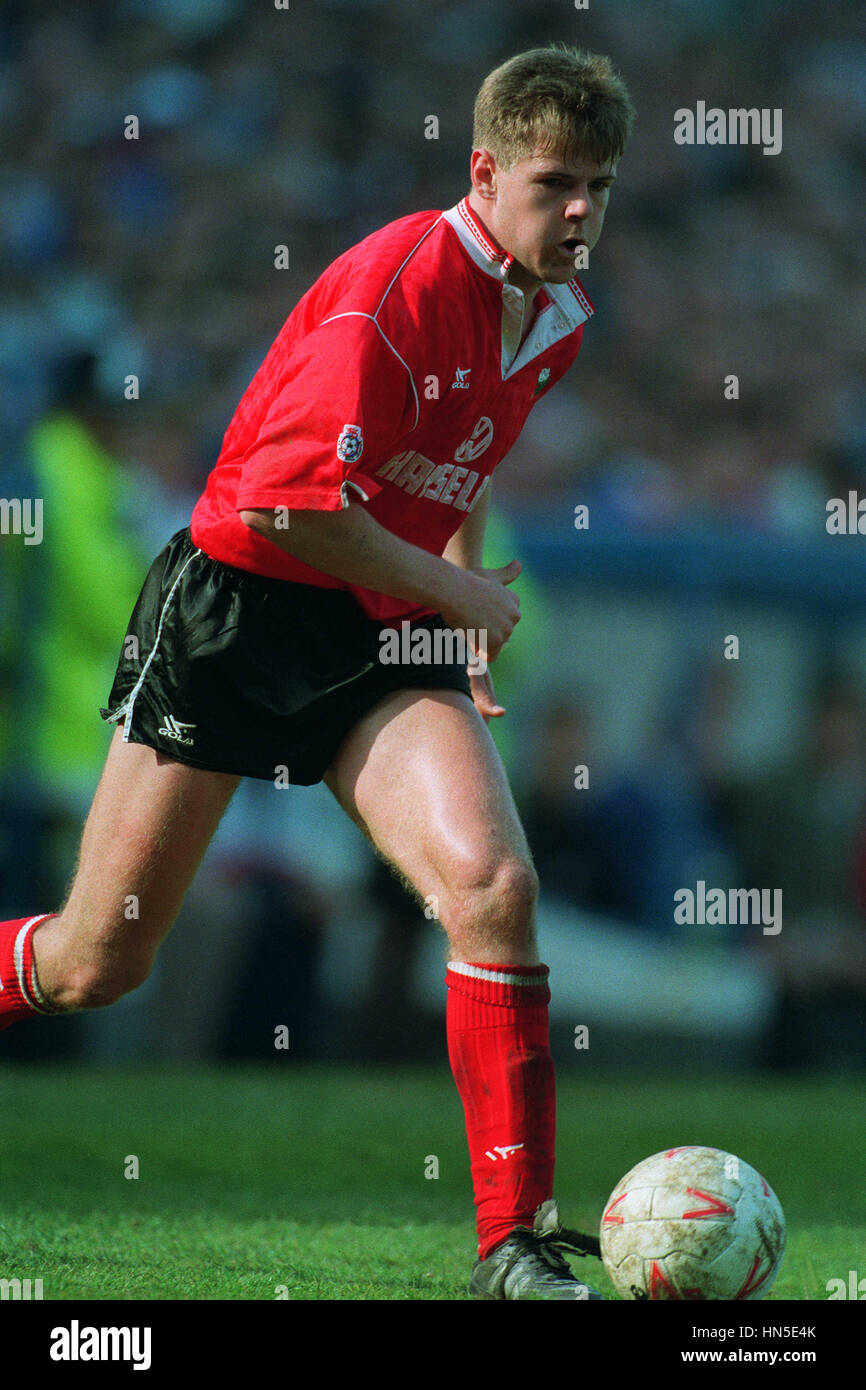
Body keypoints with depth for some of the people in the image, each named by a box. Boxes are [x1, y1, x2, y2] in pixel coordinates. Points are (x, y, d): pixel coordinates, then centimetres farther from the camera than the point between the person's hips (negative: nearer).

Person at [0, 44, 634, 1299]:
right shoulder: (398, 282, -19)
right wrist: (455, 590, -13)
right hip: (238, 605, -5)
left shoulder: (558, 320, 7)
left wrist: (466, 601, 17)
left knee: (492, 882, -21)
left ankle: (516, 1243, -15)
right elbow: (284, 498, -24)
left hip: (383, 640, 5)